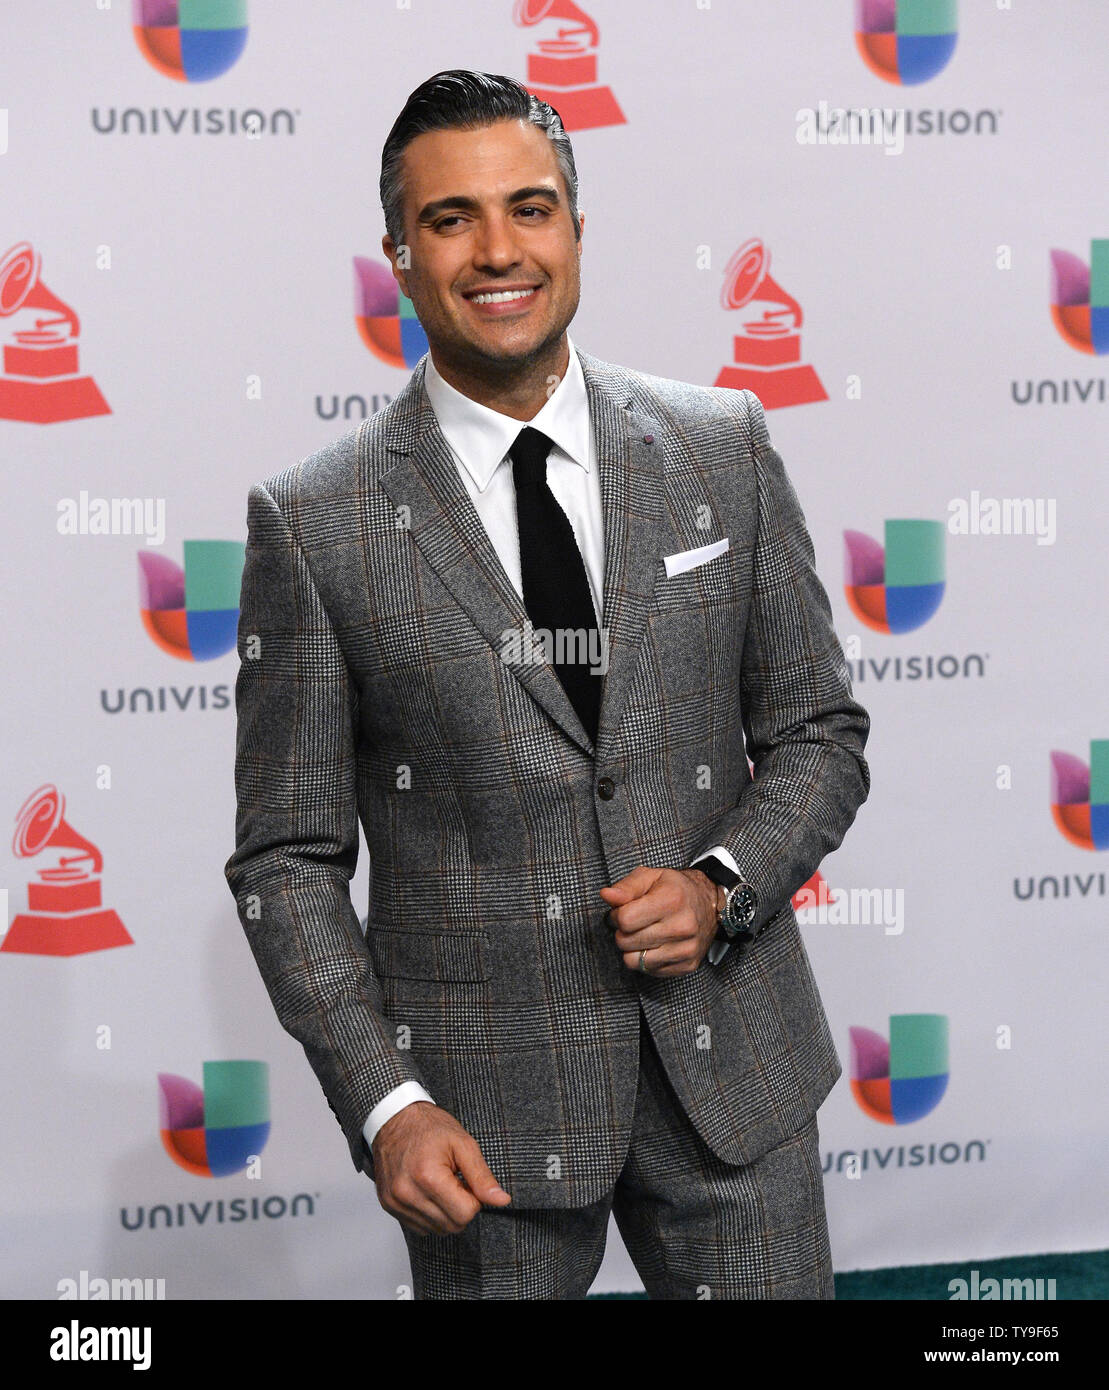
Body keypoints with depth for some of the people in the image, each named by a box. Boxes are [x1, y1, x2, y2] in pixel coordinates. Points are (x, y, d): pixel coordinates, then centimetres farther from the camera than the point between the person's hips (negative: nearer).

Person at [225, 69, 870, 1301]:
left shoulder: (722, 449, 2)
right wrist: (384, 1107, -12)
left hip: (730, 1065, 2)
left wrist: (726, 886, -9)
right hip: (486, 1101, -2)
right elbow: (287, 858, -2)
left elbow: (820, 731, 9)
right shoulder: (313, 523, -5)